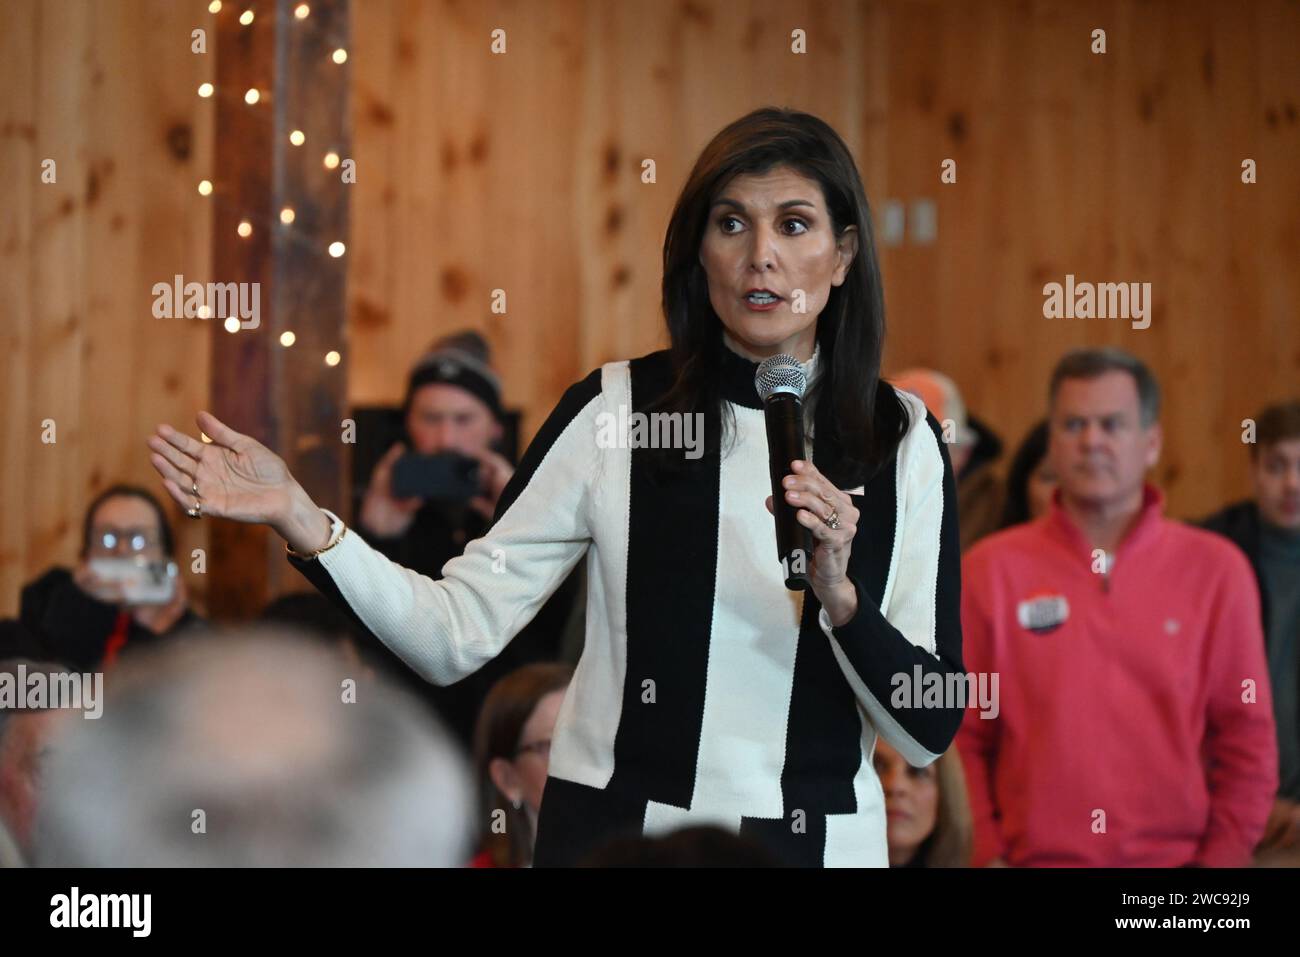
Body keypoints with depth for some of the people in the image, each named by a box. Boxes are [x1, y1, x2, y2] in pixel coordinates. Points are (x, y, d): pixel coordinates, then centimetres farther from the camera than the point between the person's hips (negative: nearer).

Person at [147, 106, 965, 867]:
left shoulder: (904, 440, -3)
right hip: (616, 830, -1)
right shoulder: (613, 410, -6)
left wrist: (837, 594, -21)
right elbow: (458, 634, -10)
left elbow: (933, 730, -6)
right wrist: (300, 519, -21)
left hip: (816, 840, 1)